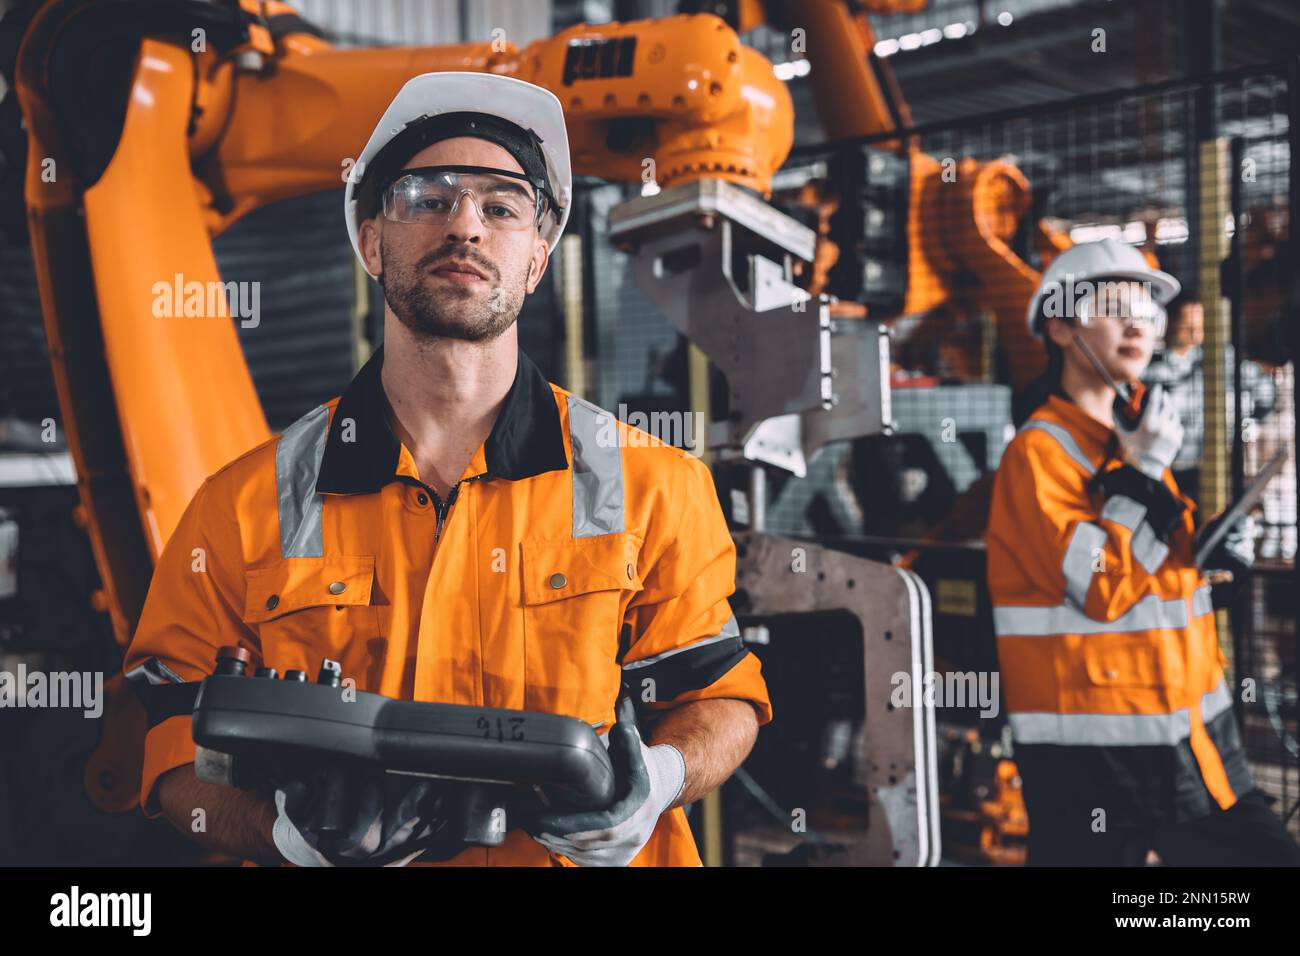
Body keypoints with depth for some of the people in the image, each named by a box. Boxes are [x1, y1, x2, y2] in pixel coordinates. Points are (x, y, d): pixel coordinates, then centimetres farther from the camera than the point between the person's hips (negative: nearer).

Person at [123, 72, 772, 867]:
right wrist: (288, 832, -12)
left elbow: (723, 697, 9)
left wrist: (654, 779, -10)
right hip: (337, 857, 0)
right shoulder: (248, 506, 3)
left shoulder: (652, 488, 4)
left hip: (584, 849, 1)